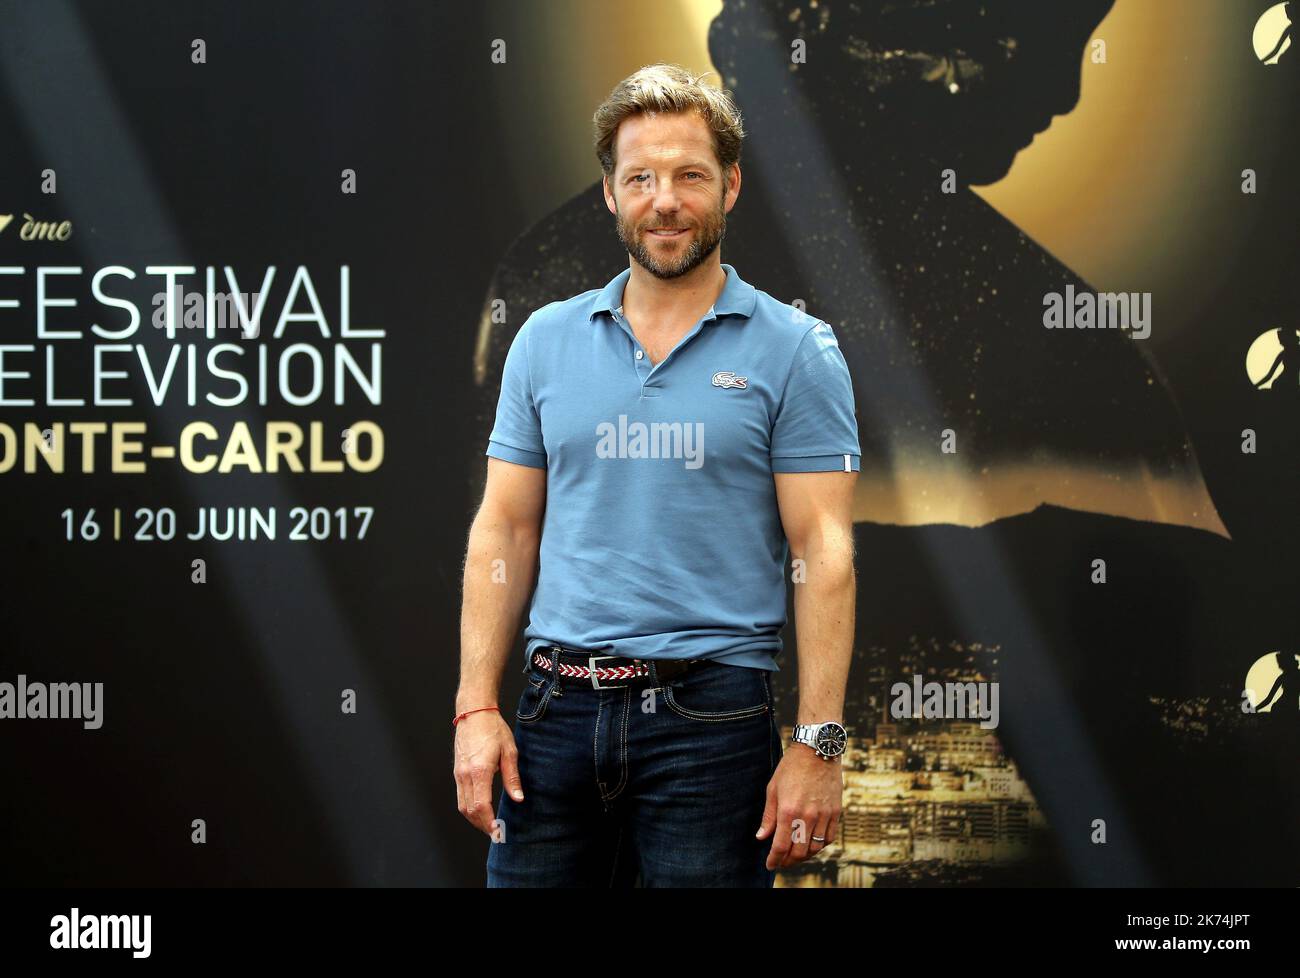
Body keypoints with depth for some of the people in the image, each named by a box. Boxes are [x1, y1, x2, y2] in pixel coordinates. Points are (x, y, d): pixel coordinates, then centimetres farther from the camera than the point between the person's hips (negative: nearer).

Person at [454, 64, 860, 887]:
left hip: (711, 717, -3)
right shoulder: (546, 340, 10)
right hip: (559, 710, 3)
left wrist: (818, 743, -13)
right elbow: (506, 530, 10)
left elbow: (824, 552, -6)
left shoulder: (795, 349, -1)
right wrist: (477, 709, 1)